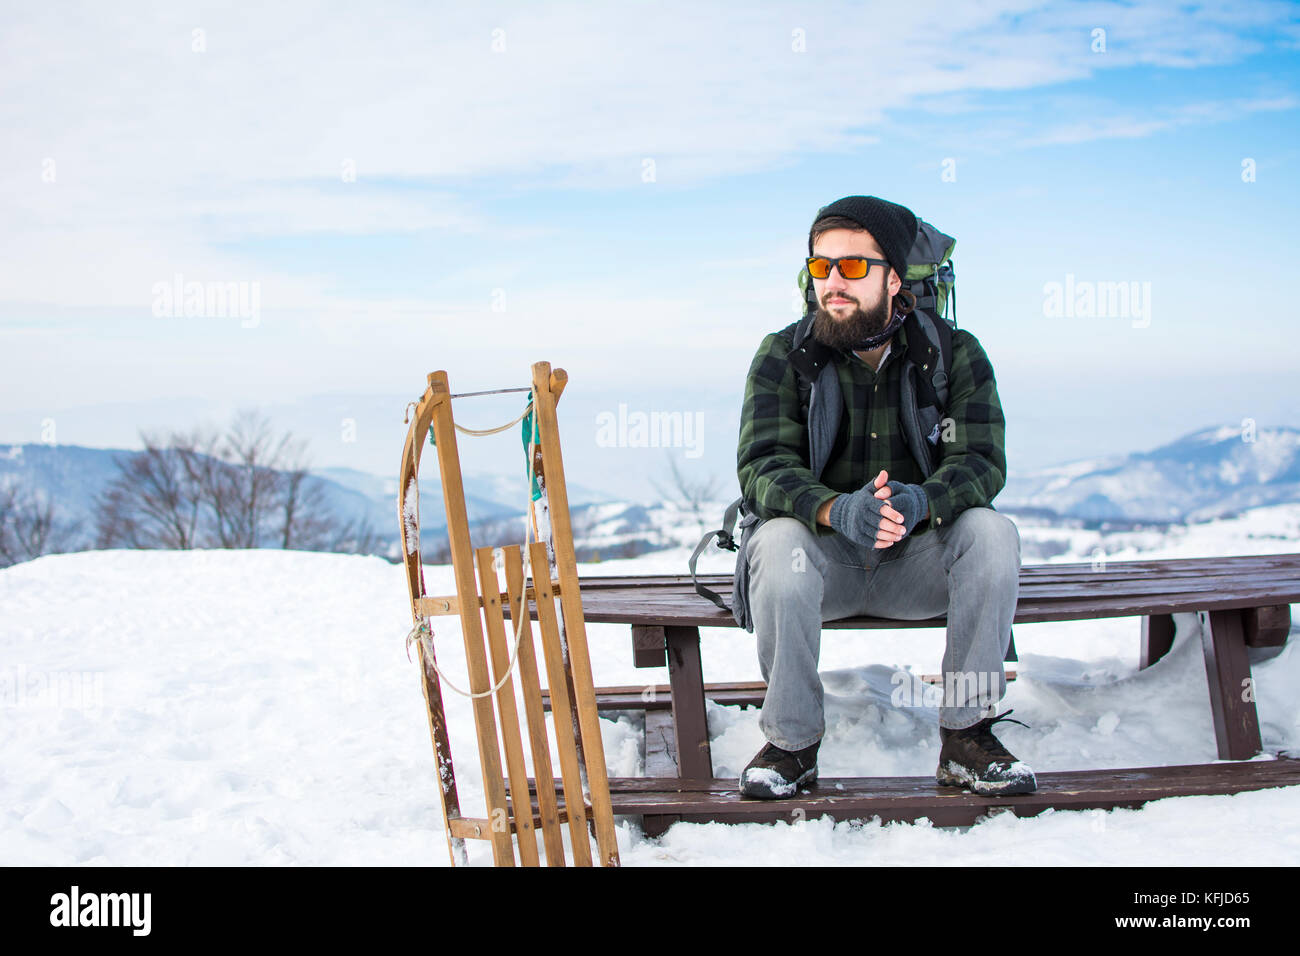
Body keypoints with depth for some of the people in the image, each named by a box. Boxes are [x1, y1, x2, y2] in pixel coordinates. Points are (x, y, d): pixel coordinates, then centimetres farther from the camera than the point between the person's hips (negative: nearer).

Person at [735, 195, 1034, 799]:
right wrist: (837, 510, -41)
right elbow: (762, 465, -19)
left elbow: (981, 460, -15)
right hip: (824, 558, -1)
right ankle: (792, 741, -16)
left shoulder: (954, 353, -4)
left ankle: (967, 736, -16)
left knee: (991, 532, -27)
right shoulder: (784, 355, -6)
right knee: (777, 540, -33)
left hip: (917, 557, 1)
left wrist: (919, 502, -39)